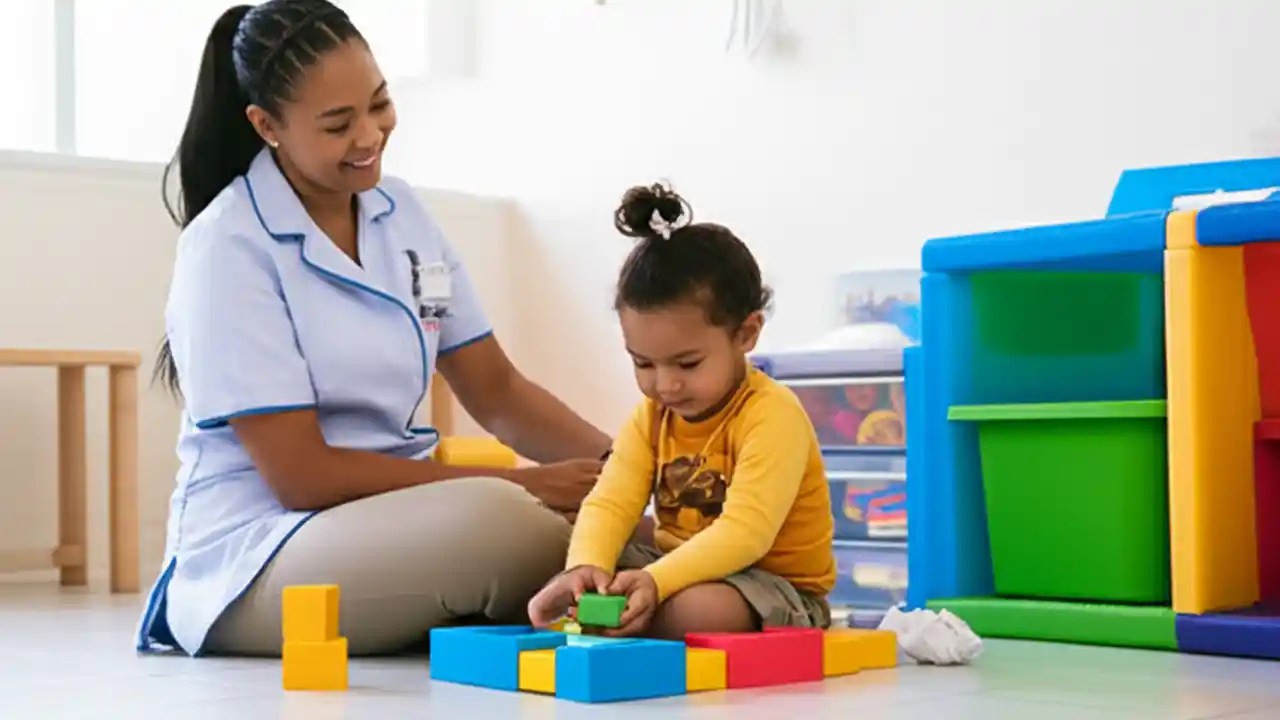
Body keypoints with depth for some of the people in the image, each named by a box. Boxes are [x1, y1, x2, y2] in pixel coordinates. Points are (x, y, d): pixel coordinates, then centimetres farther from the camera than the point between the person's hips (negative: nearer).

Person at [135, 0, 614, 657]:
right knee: (504, 520, -33)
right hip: (253, 556, -6)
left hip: (393, 516, 6)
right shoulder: (228, 246, -13)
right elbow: (300, 473, -16)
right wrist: (518, 483, -18)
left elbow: (497, 394, 10)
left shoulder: (399, 212, 7)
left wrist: (616, 461, -10)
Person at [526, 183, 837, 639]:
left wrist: (655, 582, -43)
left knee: (696, 611, -37)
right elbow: (610, 502, -10)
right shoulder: (652, 416, 1)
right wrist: (587, 566, -32)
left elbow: (745, 532, -31)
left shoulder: (773, 415, -21)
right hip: (676, 565, 6)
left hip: (771, 582, -6)